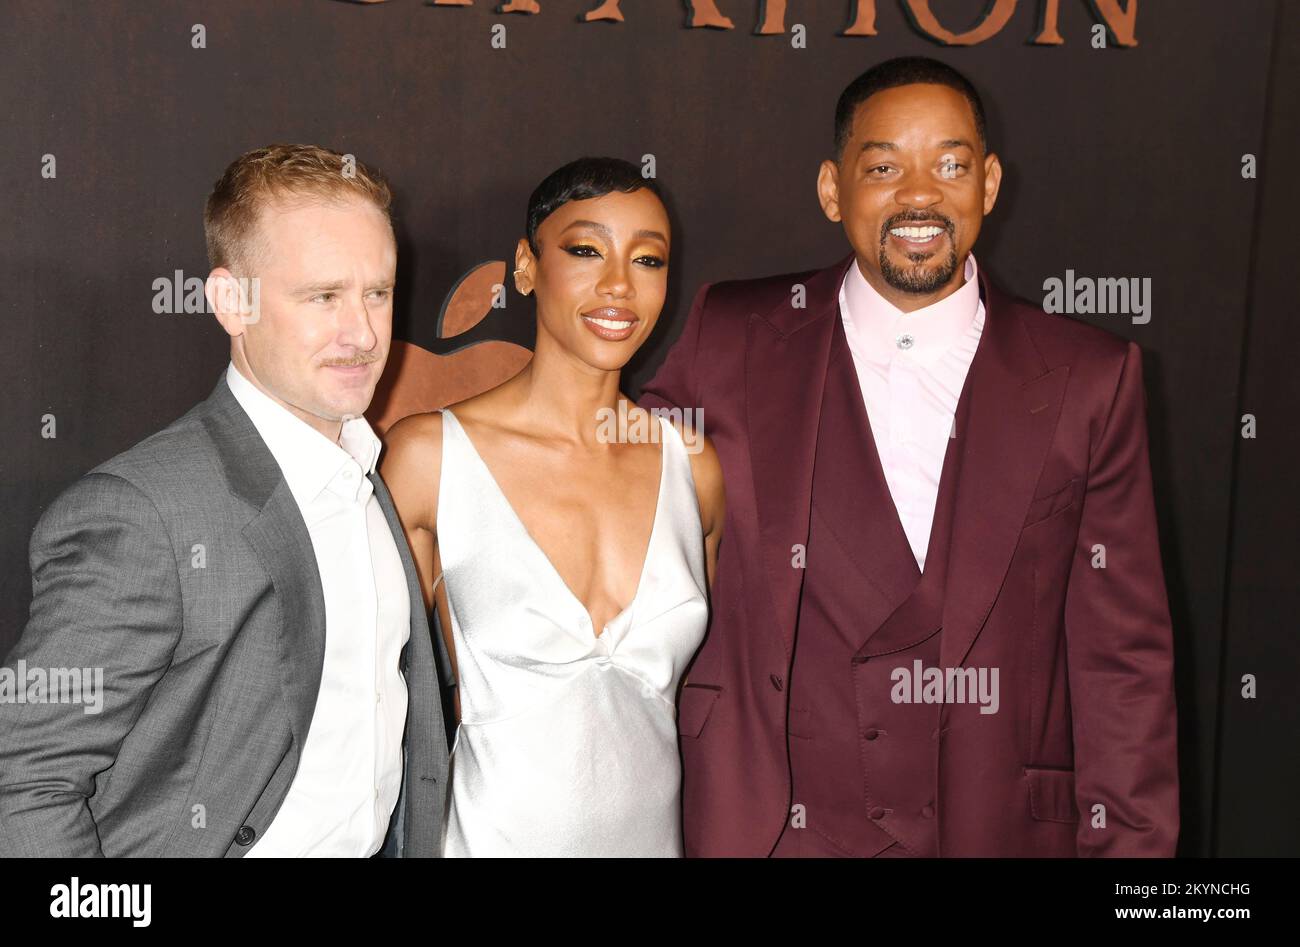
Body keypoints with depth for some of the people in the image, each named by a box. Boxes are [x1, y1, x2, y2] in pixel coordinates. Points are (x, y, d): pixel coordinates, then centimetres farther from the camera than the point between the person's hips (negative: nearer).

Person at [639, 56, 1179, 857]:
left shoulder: (1088, 379, -2)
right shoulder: (732, 340, -3)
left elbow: (1122, 655, -1)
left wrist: (1129, 842, -5)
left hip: (1002, 824, 1)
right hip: (770, 824, 0)